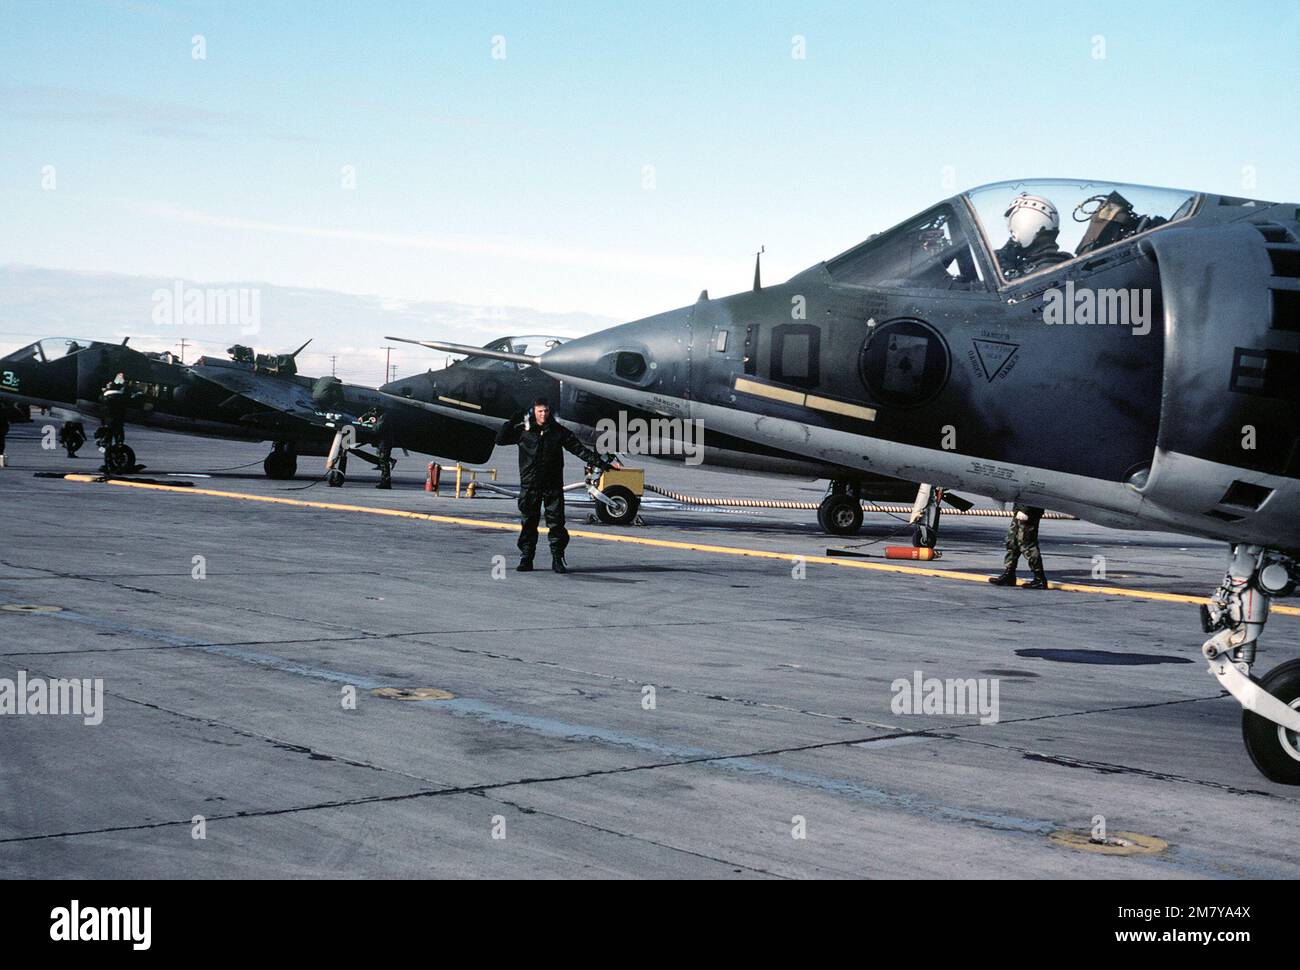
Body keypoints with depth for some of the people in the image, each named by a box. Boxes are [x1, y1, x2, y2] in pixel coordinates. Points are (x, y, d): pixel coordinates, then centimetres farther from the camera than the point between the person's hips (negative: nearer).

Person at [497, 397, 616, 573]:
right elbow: (500, 439, 4)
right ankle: (526, 558, 11)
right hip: (529, 485, 0)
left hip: (553, 486, 0)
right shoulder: (523, 430, 3)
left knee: (556, 523, -2)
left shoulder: (559, 431, 4)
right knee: (528, 524, 4)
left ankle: (558, 558, 5)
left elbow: (580, 450, 4)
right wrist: (511, 422, -9)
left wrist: (603, 464, -1)